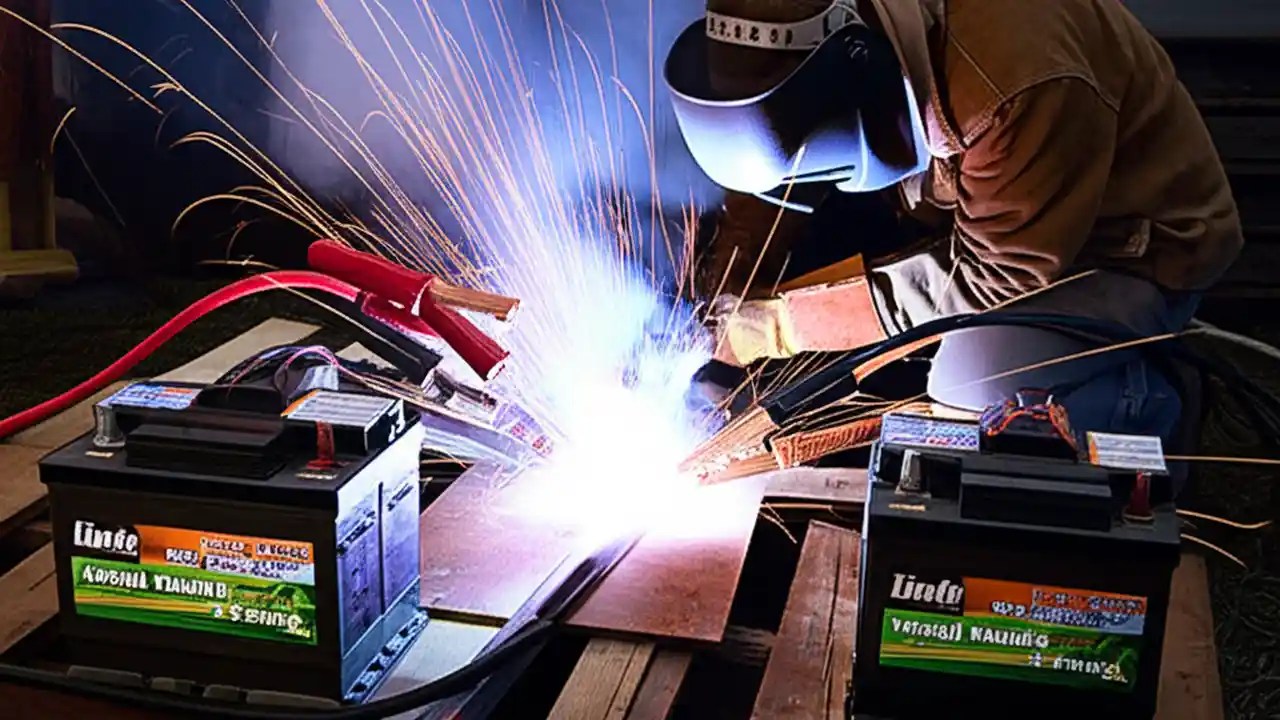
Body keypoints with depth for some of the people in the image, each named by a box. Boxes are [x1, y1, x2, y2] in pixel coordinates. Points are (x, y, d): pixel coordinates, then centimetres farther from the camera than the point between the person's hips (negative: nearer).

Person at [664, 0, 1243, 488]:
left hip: (1131, 249, -7)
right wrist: (725, 308, -15)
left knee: (972, 388, -32)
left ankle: (1151, 406, -2)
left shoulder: (1020, 84, -39)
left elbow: (998, 272, -31)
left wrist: (793, 321, -30)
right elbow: (772, 184, -3)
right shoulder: (816, 47, -17)